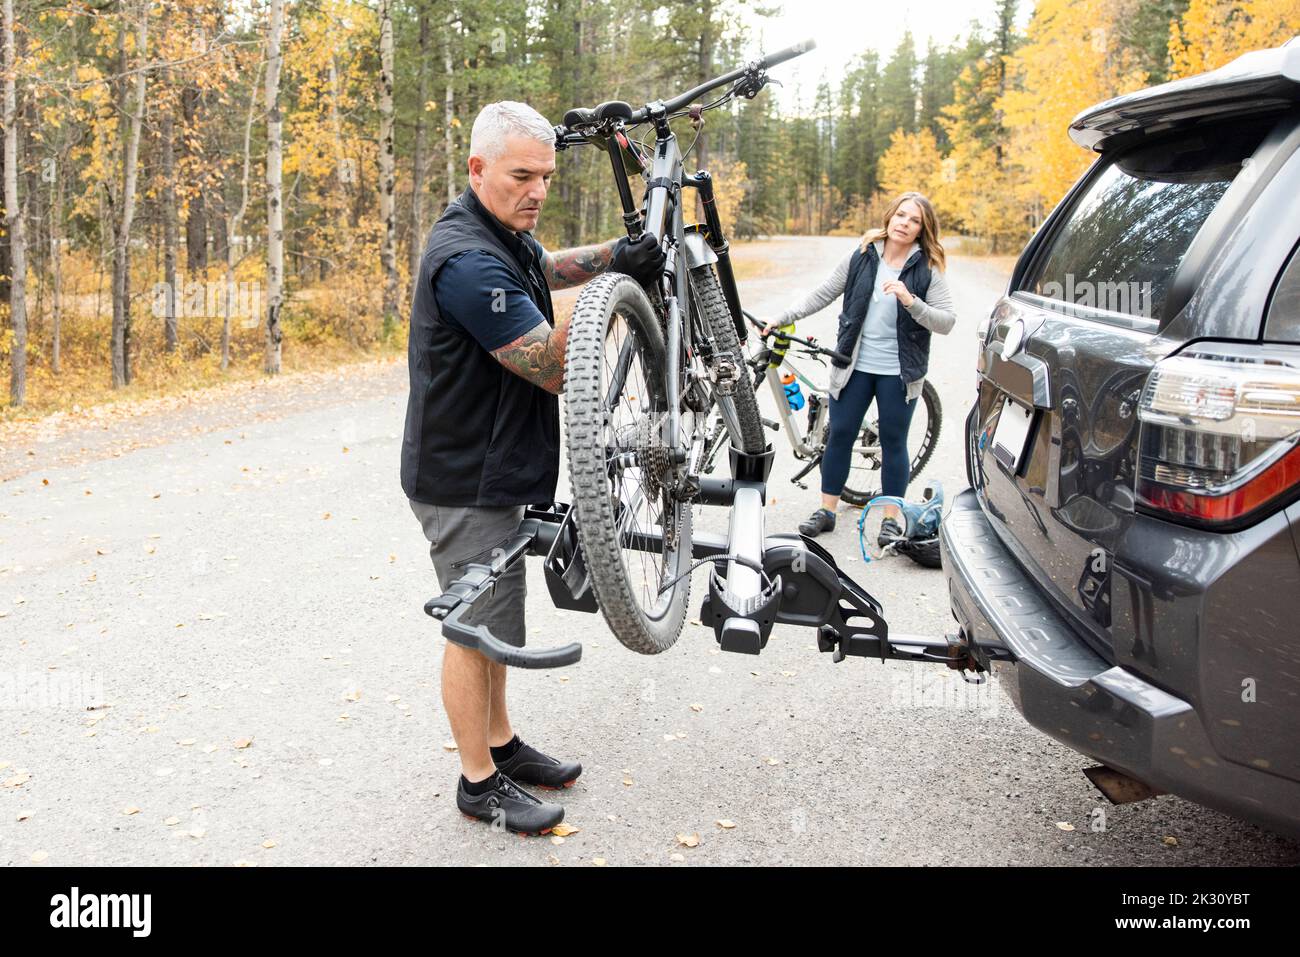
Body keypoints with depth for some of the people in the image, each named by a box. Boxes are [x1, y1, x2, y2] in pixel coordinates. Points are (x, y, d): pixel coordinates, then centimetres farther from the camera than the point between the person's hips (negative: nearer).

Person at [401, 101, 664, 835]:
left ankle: (503, 743, 36)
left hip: (497, 465, 10)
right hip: (464, 481, -10)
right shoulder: (469, 261, -26)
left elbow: (547, 269, 26)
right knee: (475, 627, 3)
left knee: (494, 617, 20)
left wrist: (615, 254, 7)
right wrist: (617, 283, -21)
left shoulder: (504, 235, 5)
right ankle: (480, 780, 19)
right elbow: (554, 369, -26)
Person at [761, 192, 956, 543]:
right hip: (855, 364, 2)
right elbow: (824, 294, 7)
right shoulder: (861, 256, 1)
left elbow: (946, 322, -11)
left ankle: (891, 518, 20)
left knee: (893, 442, 7)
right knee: (840, 435, 7)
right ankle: (826, 511, 19)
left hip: (899, 371, -2)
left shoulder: (928, 269, -5)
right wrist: (783, 318, 1)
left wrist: (910, 301, -26)